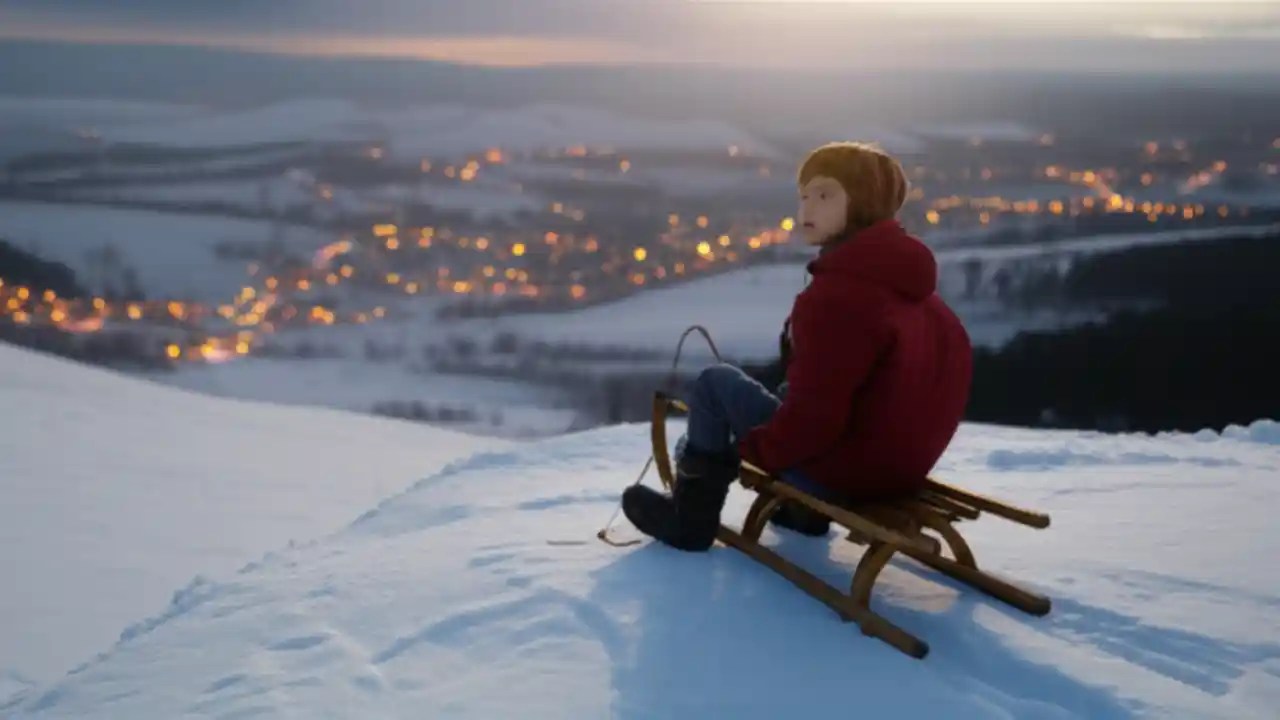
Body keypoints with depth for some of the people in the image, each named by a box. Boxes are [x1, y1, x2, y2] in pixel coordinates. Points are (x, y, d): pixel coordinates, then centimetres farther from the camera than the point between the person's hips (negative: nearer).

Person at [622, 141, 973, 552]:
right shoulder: (911, 285, 6)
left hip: (842, 469, -9)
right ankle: (804, 508, 36)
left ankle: (691, 518, 16)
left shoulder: (835, 295, -24)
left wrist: (753, 447, -8)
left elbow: (814, 414, -26)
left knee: (716, 382, 6)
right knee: (789, 393, 32)